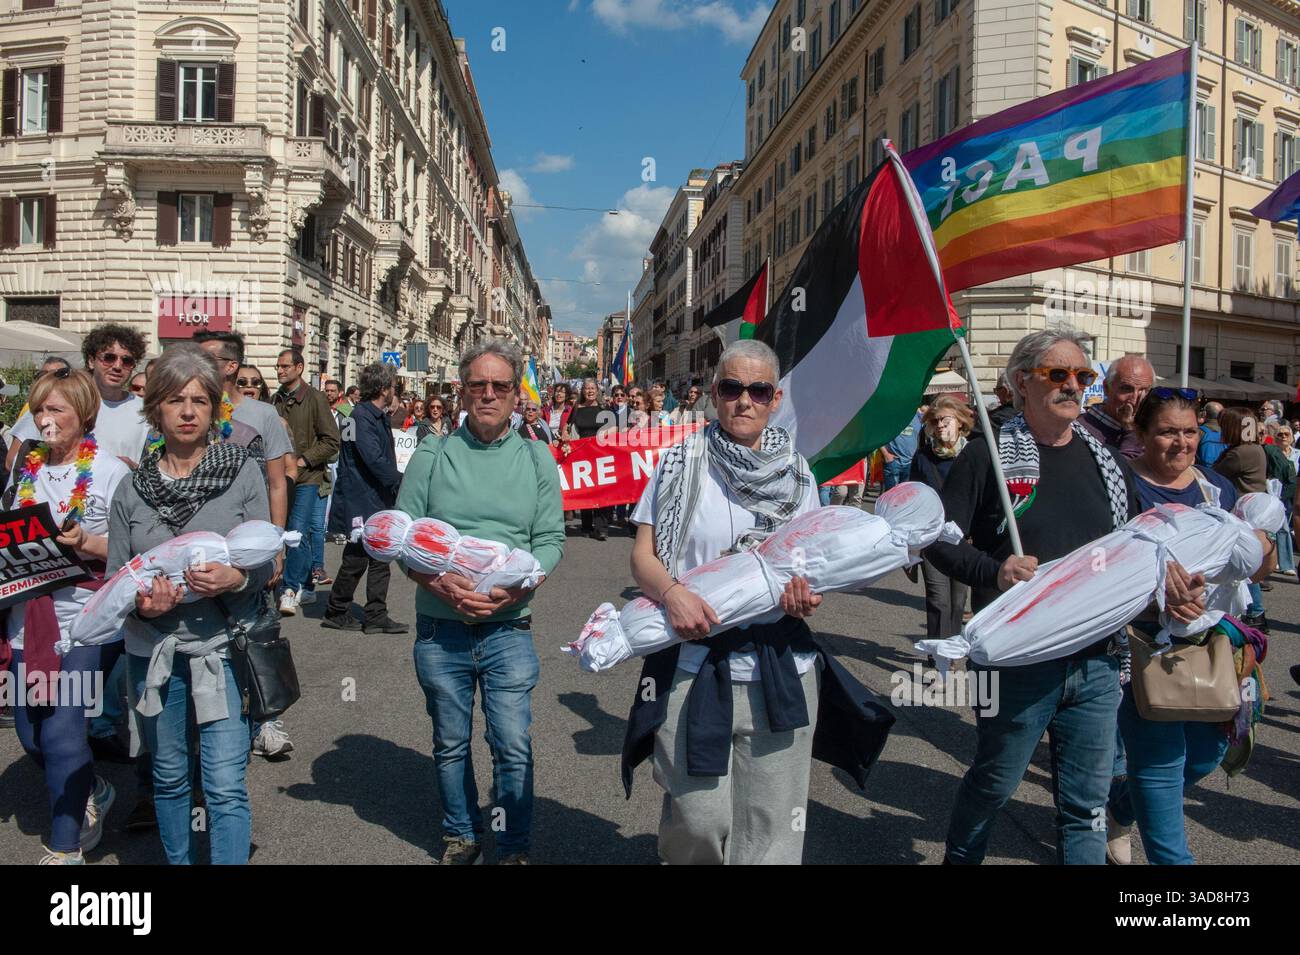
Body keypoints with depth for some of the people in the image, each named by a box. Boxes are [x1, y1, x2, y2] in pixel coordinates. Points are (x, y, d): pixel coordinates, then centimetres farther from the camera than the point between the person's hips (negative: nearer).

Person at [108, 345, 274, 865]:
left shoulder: (243, 472, -4)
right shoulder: (132, 487, 3)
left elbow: (266, 562, -2)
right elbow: (115, 575, 7)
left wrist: (236, 578, -23)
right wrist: (139, 602, -14)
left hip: (223, 645, -3)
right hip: (154, 650, 3)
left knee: (225, 786, -4)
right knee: (169, 777, 18)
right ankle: (177, 861, 38)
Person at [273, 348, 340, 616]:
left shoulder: (314, 398, -6)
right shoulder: (276, 399, 9)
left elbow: (331, 441, -7)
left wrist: (303, 460, -13)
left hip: (308, 477, -5)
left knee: (299, 532, -12)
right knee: (296, 534, 11)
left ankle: (291, 589, -7)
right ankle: (307, 588, 21)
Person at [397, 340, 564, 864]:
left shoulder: (536, 458, 3)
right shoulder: (432, 455, 2)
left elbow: (551, 538, 1)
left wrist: (518, 586, -16)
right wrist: (441, 584, -16)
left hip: (508, 629, -1)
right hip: (440, 628, 1)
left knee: (513, 747, 1)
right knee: (450, 744, 15)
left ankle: (514, 847, 21)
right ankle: (461, 836, 35)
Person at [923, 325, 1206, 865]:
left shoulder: (1106, 461, 10)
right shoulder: (987, 456, -6)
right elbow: (939, 540, -9)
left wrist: (1166, 575, 1)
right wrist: (993, 572, -26)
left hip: (1096, 662, 4)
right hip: (1016, 660, -4)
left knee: (1087, 801, 12)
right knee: (994, 782, 13)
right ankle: (960, 858, 39)